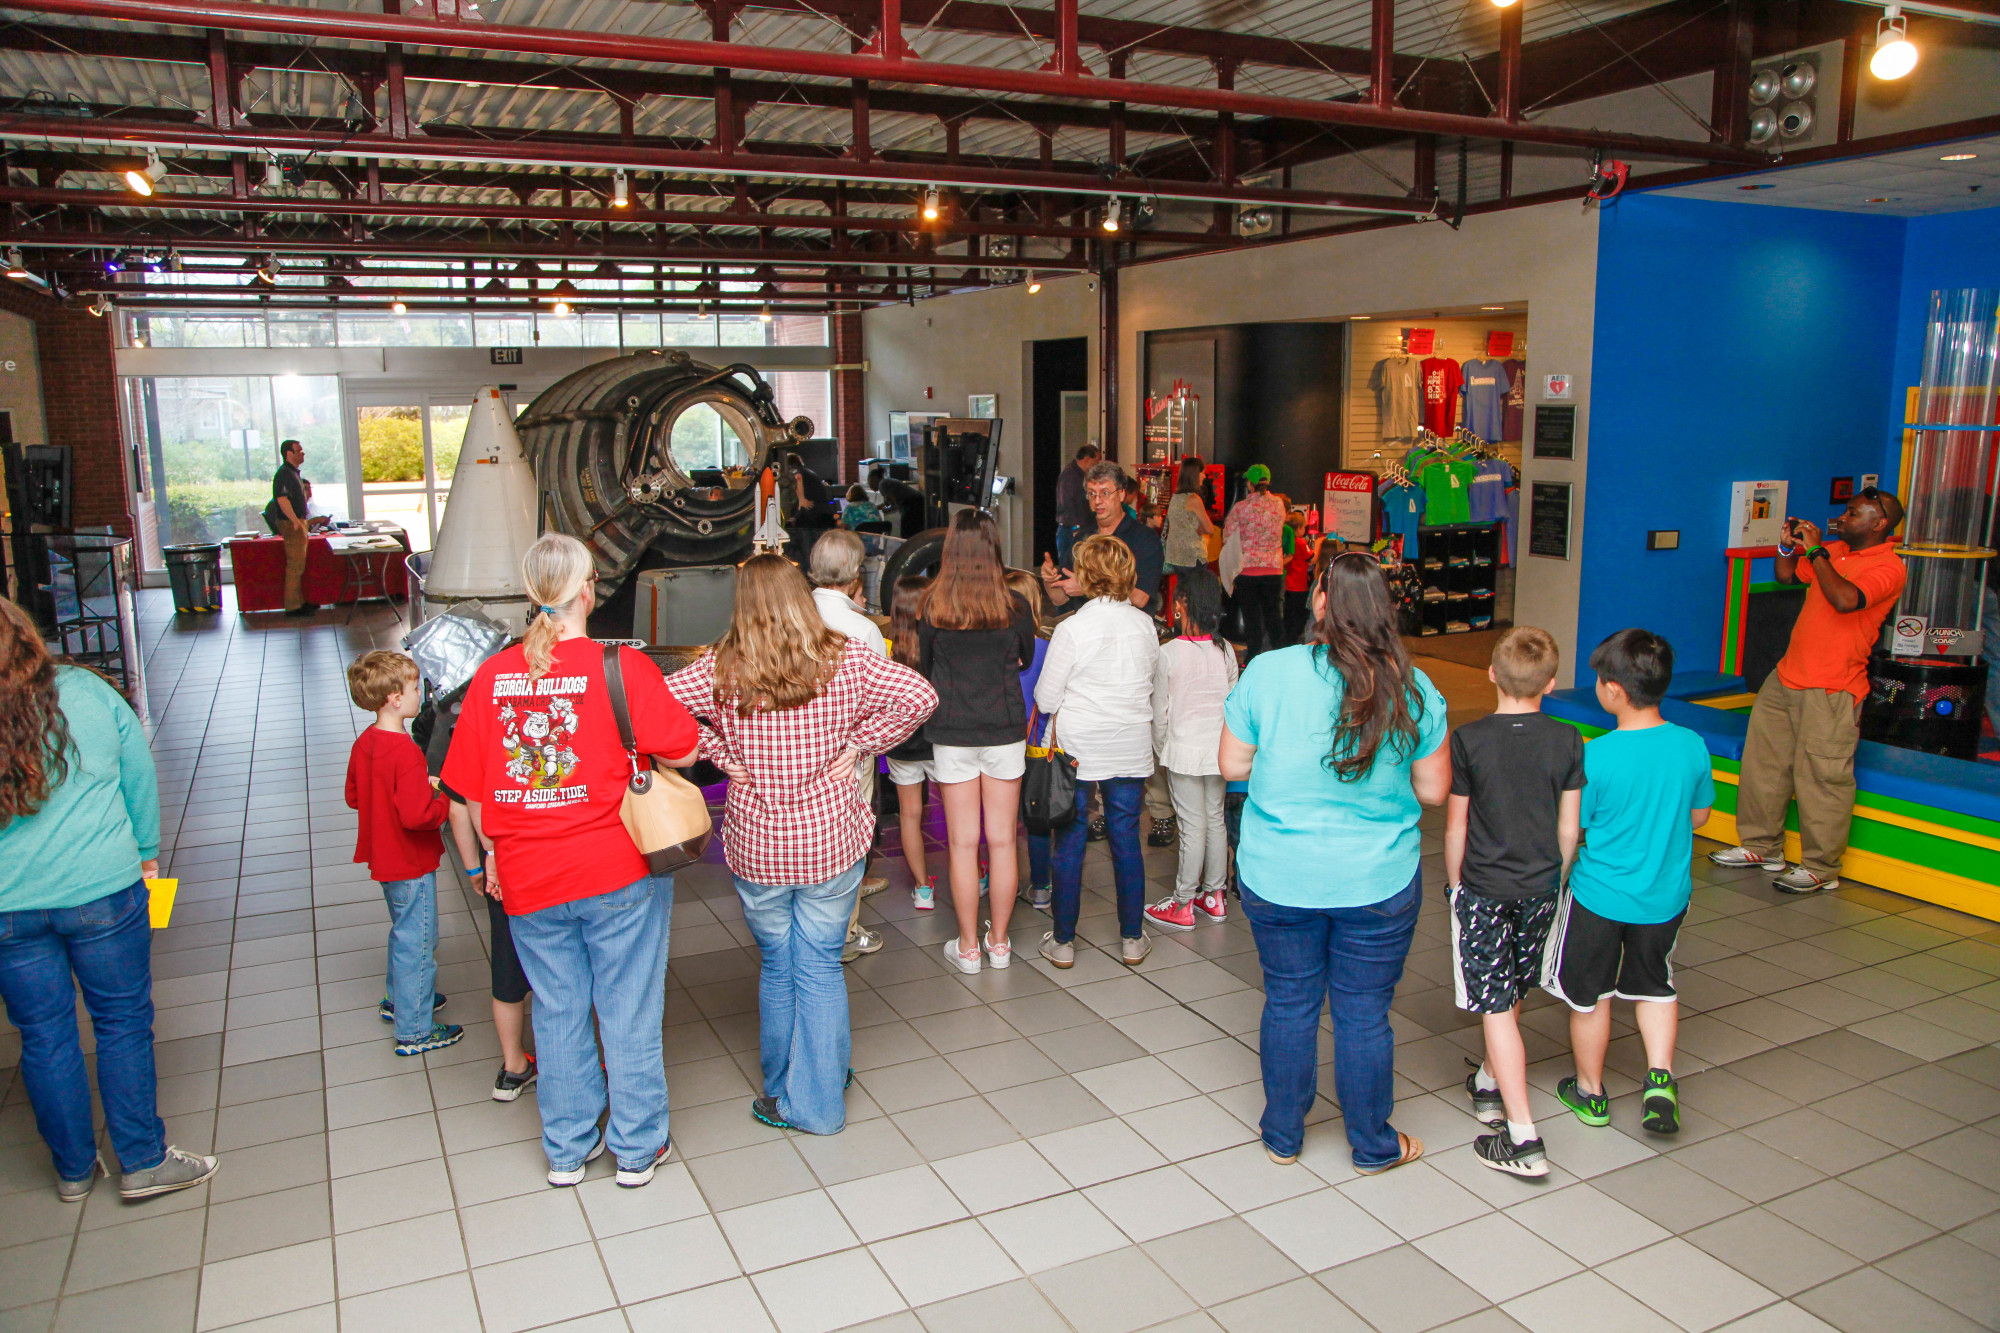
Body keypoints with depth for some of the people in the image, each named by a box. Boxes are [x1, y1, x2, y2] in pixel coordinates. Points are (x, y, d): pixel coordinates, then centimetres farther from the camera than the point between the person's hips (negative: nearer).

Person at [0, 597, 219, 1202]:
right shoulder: (88, 692, -7)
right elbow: (139, 776, 2)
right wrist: (145, 852, 16)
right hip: (101, 890, -1)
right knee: (123, 1024, 10)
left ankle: (74, 1169, 29)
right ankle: (143, 1162, 18)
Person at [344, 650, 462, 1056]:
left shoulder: (364, 742, 0)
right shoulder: (405, 752, -29)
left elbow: (353, 797, 12)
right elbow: (416, 815, -33)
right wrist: (447, 804, -15)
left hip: (385, 858, 10)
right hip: (411, 864, -10)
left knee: (404, 932, 27)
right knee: (418, 943, 3)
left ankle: (397, 999, 44)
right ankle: (413, 1030, 12)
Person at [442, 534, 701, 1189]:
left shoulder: (493, 674, -3)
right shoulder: (622, 666, -15)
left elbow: (471, 787, 4)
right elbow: (682, 750, -12)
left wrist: (492, 853, 18)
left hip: (528, 877, 4)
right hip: (620, 870, -3)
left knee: (558, 1013, 17)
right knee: (629, 1012, 11)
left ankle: (567, 1149, 31)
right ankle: (637, 1148, 24)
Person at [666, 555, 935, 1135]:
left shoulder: (721, 669, -8)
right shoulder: (844, 659, -7)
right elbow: (918, 696, -11)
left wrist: (720, 754, -8)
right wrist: (857, 744, -5)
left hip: (756, 846, 0)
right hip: (832, 842, 0)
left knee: (776, 968, 16)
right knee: (821, 968, 12)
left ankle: (783, 1095, 29)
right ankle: (820, 1102, 22)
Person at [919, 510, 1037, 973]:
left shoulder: (932, 608, -9)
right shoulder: (1016, 607, -8)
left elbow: (924, 668, 4)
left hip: (951, 733, -1)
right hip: (1005, 731, 1)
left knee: (962, 843, 7)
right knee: (1002, 840, 10)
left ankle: (968, 947, 17)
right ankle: (999, 942, 21)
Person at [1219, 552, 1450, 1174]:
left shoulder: (1266, 672, -12)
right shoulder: (1412, 689, -9)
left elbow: (1232, 765, -4)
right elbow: (1434, 790, -3)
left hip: (1277, 878, 0)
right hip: (1378, 882, 0)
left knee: (1288, 1003, 16)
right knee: (1365, 1013, 14)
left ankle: (1283, 1135, 32)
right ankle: (1373, 1146, 31)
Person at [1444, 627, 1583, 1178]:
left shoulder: (1468, 740, -14)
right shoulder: (1567, 742, -6)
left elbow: (1455, 826, -8)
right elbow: (1568, 828, 0)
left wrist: (1454, 883, 7)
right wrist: (1557, 882, 15)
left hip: (1483, 889, -4)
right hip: (1540, 889, 4)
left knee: (1496, 1007, -1)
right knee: (1511, 995, 22)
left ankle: (1523, 1137, -4)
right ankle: (1489, 1083, 42)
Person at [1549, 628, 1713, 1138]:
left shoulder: (1595, 757, -24)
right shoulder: (1692, 746, -10)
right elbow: (1700, 815, 5)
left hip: (1600, 897, -4)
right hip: (1667, 896, 4)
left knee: (1589, 995, 15)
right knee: (1654, 986, 26)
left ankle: (1590, 1092, 30)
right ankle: (1660, 1075, 11)